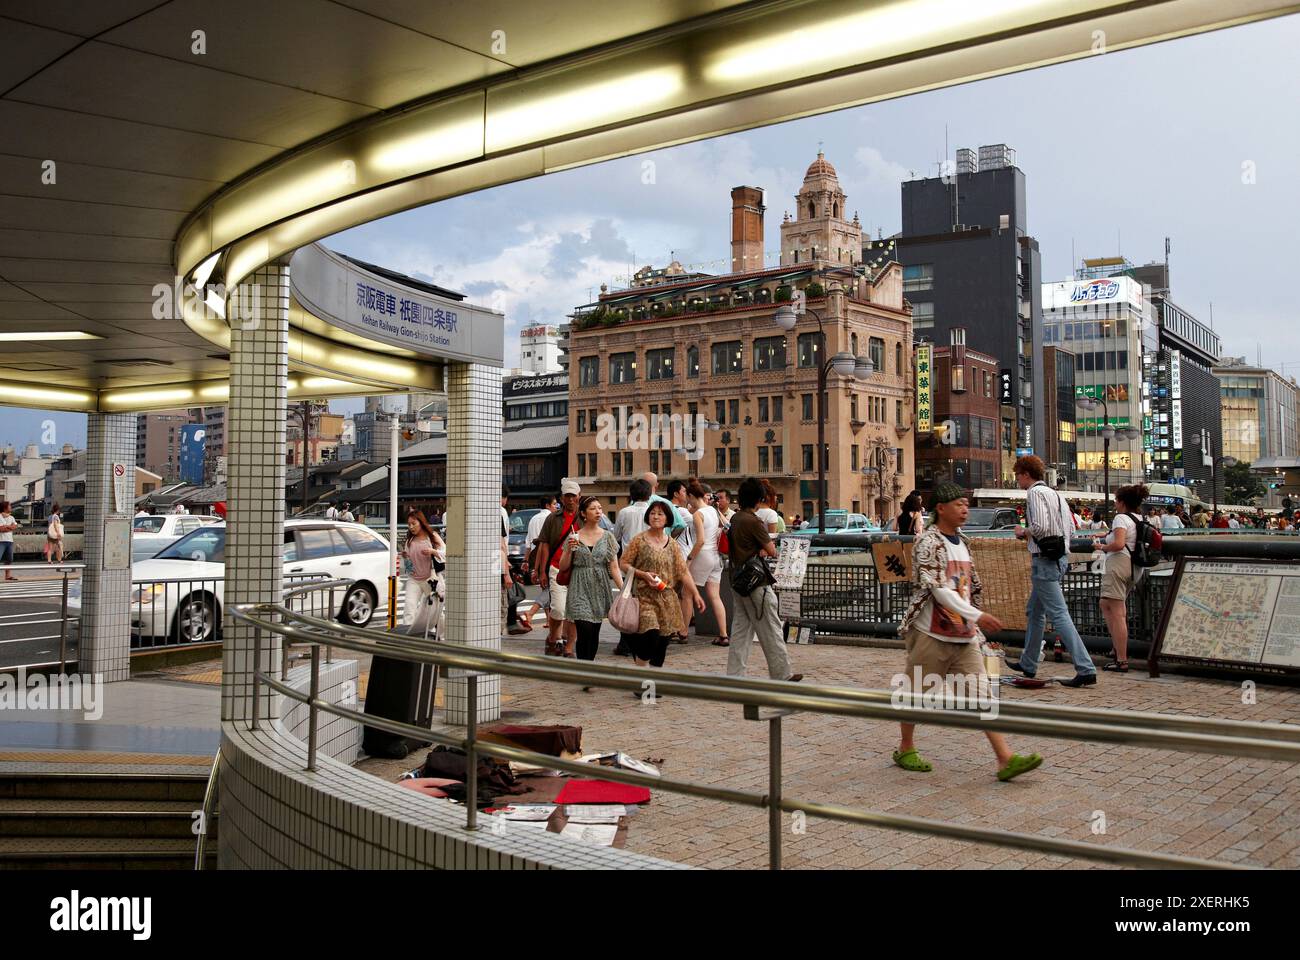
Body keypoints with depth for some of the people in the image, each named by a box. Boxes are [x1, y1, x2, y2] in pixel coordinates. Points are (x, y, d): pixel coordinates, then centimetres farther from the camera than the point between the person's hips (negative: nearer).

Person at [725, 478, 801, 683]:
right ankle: (782, 675, 10)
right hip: (756, 581, -8)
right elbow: (772, 551, -14)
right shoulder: (754, 521, -18)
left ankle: (734, 674, 9)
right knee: (770, 630, 2)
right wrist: (768, 548, 5)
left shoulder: (735, 518, 9)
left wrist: (762, 549, -5)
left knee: (741, 629, 11)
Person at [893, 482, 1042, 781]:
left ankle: (1006, 759, -6)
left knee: (980, 692, -2)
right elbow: (938, 589, -22)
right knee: (917, 693, 8)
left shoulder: (963, 542, 13)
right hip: (931, 634, -6)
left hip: (965, 636, 7)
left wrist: (974, 626, 18)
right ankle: (906, 749, 26)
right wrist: (977, 616, -27)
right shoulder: (927, 542, -13)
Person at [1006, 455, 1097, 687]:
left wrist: (1023, 533, -4)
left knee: (1058, 614, -12)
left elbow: (1040, 527, -23)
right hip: (1060, 556, 10)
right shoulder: (1055, 493, 17)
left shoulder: (1035, 493, -11)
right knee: (1034, 612, 20)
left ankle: (1085, 670, -17)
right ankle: (1028, 664, 31)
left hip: (1044, 559, -10)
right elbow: (1071, 529, 16)